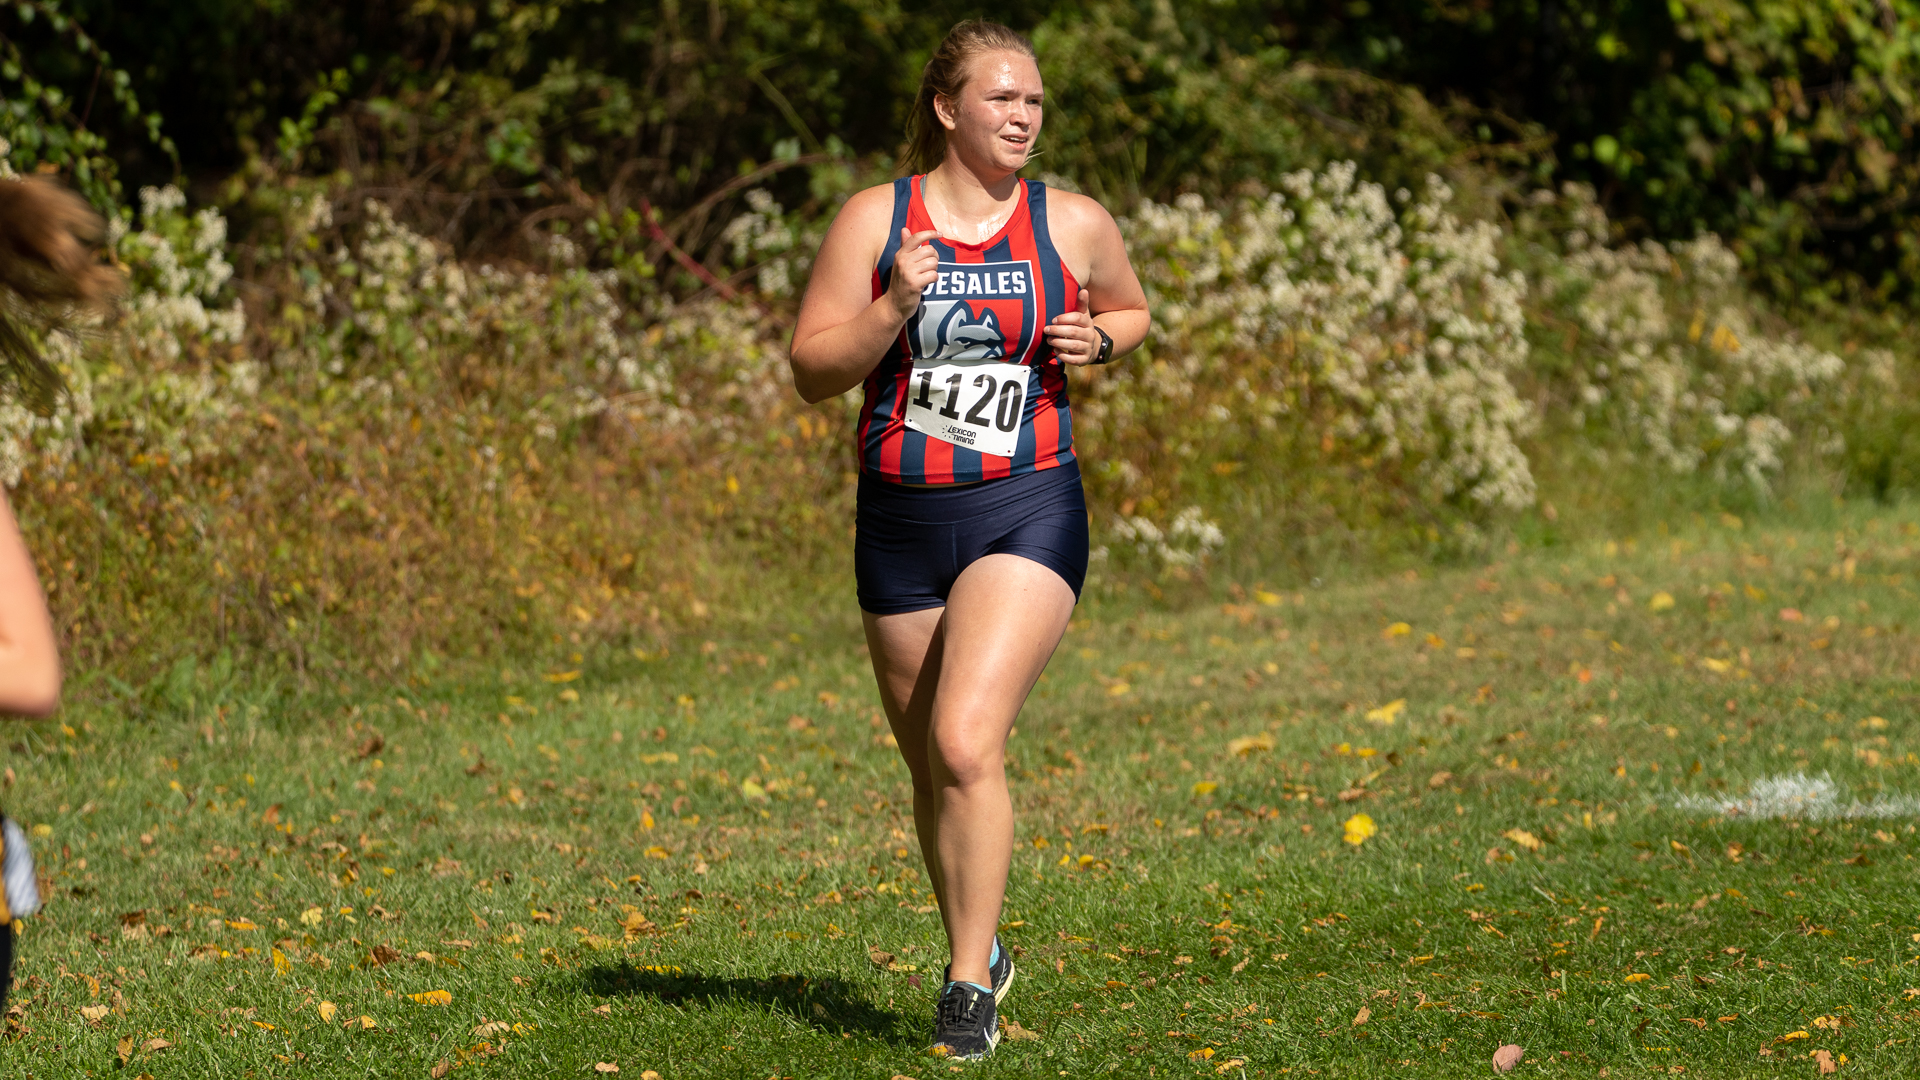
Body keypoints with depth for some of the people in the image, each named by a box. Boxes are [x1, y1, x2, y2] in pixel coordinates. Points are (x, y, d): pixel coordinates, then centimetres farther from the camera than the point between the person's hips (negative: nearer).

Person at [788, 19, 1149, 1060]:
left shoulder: (1073, 224, 1)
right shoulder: (874, 219, 0)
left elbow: (1130, 310, 20)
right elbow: (812, 369, -2)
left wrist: (1097, 338, -2)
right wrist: (894, 308, -18)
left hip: (1027, 513, -2)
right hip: (901, 520, 2)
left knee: (966, 742, -20)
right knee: (932, 765, 12)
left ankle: (970, 983, -12)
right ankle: (978, 946, 36)